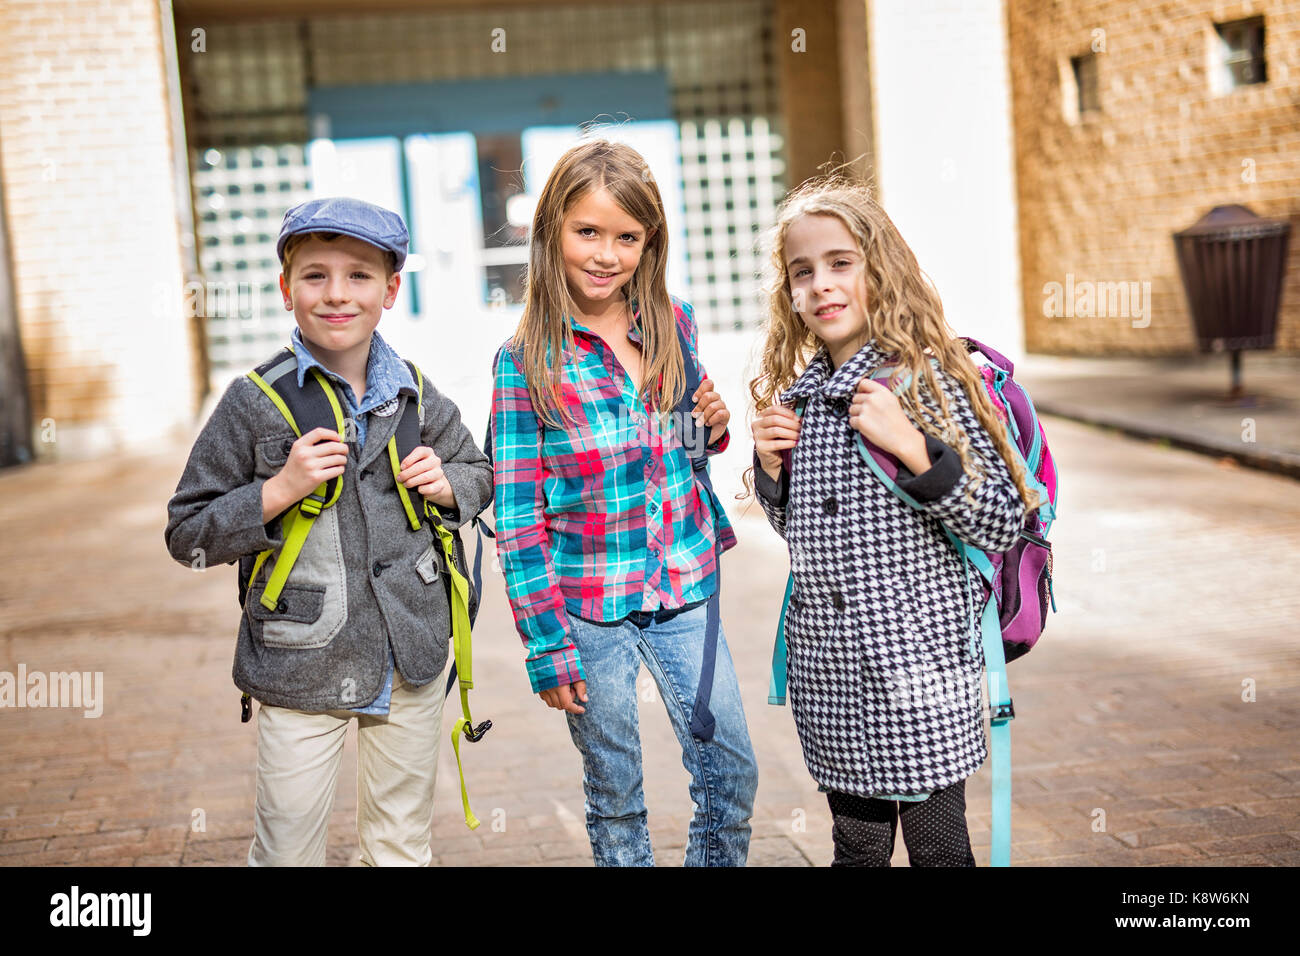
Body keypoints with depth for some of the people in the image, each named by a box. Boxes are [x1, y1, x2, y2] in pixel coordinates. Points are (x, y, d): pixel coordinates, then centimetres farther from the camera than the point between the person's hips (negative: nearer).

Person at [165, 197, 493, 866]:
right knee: (288, 851, 3)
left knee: (402, 845, 16)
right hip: (299, 665, -3)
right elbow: (188, 534, -6)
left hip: (409, 658, 3)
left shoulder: (417, 398, 2)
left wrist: (447, 484, -3)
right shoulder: (254, 403, -8)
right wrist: (280, 489, -19)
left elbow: (479, 475, 19)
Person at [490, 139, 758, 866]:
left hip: (685, 587, 3)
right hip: (588, 604, -3)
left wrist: (714, 426, -6)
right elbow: (518, 515, -9)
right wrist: (546, 645, -10)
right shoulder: (526, 361, -10)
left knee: (733, 777, 8)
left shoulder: (674, 323, 1)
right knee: (616, 798, 11)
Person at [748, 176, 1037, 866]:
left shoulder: (928, 380, -10)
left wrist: (911, 446, -22)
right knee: (856, 845, 16)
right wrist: (770, 464, 0)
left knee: (937, 846, 7)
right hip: (827, 668, 5)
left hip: (917, 668, -5)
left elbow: (1004, 525, -12)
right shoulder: (796, 395, 7)